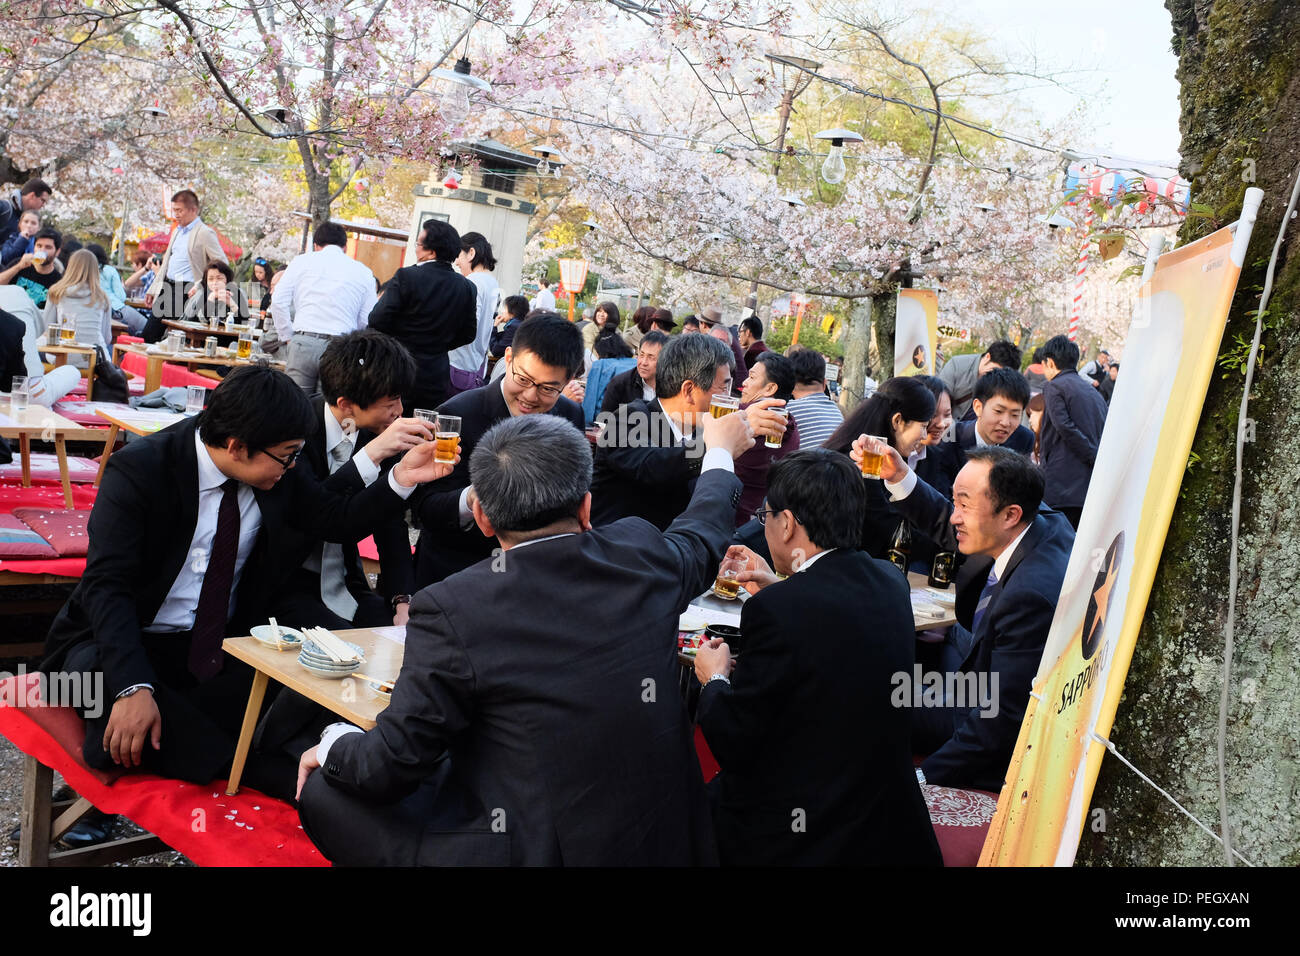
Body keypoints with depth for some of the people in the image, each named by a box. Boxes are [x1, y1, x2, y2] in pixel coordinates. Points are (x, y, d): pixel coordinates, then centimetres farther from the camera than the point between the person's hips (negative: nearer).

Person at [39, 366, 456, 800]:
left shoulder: (279, 474, -6)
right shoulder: (139, 469, -20)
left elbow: (337, 520, 6)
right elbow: (107, 584, -26)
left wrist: (401, 480, -12)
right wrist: (134, 687, -39)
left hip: (220, 646, 4)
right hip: (129, 640, -4)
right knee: (101, 684, -38)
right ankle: (268, 775, -37)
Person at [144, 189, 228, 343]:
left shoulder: (205, 233, -9)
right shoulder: (177, 231, 18)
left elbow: (222, 264, -12)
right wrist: (153, 290, 22)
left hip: (186, 291, -8)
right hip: (166, 288, 8)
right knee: (148, 335, 5)